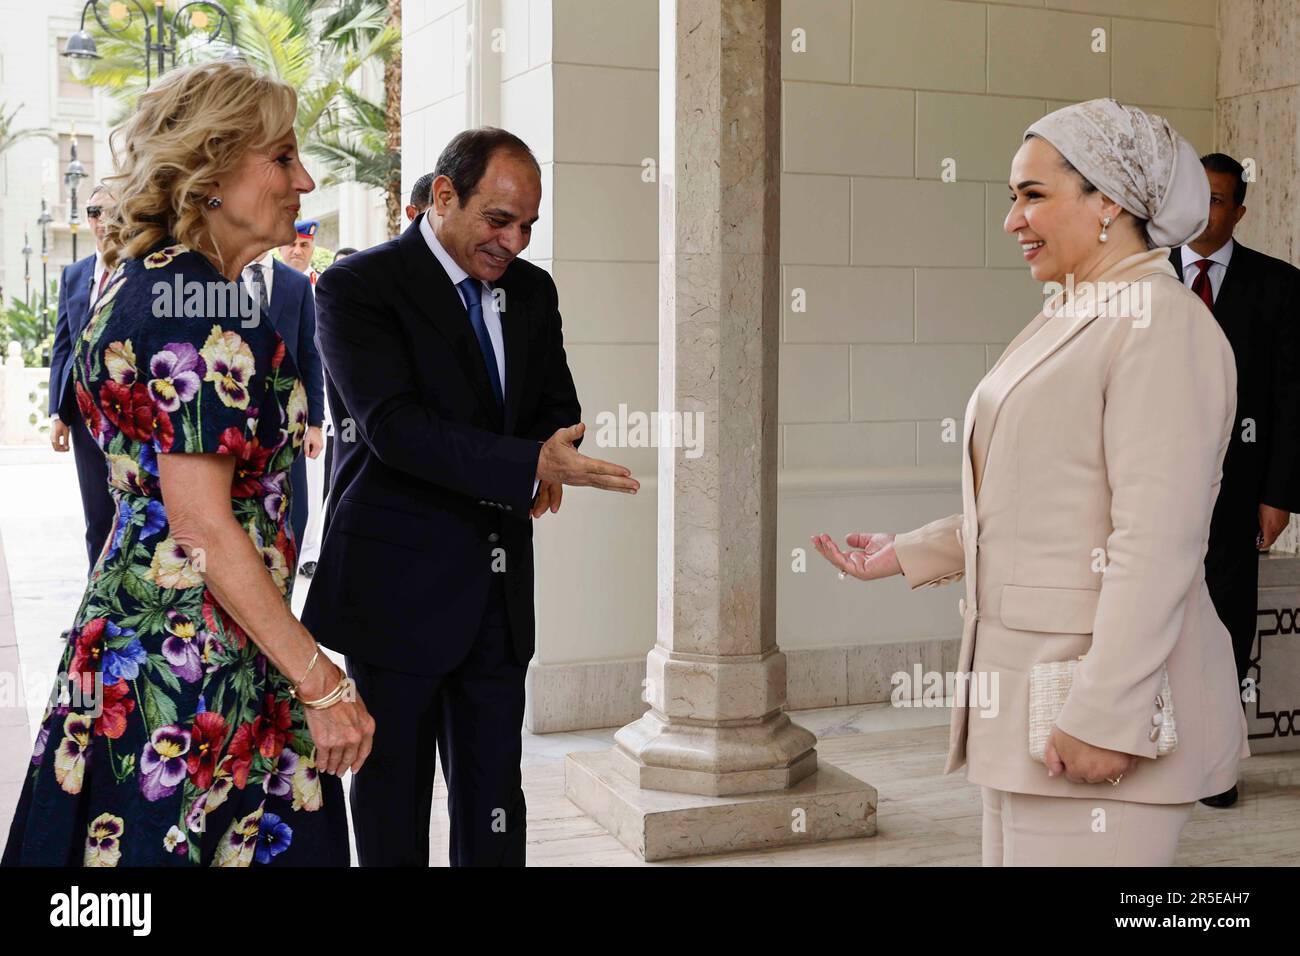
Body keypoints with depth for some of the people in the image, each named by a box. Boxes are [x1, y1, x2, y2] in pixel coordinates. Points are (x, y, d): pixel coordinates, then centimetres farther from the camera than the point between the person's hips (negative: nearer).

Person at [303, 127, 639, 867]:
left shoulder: (533, 291, 11)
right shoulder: (360, 287, -9)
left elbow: (558, 408, 17)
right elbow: (393, 424, -21)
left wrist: (550, 464, -8)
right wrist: (532, 466, -30)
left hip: (499, 590, 5)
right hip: (401, 585, -5)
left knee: (495, 807, 11)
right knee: (393, 805, 7)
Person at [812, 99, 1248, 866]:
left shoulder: (1162, 326, -13)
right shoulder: (1068, 320, 16)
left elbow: (1157, 542, -20)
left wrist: (1108, 718, -22)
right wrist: (905, 555, 21)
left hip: (1105, 698, -9)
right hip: (1032, 690, 9)